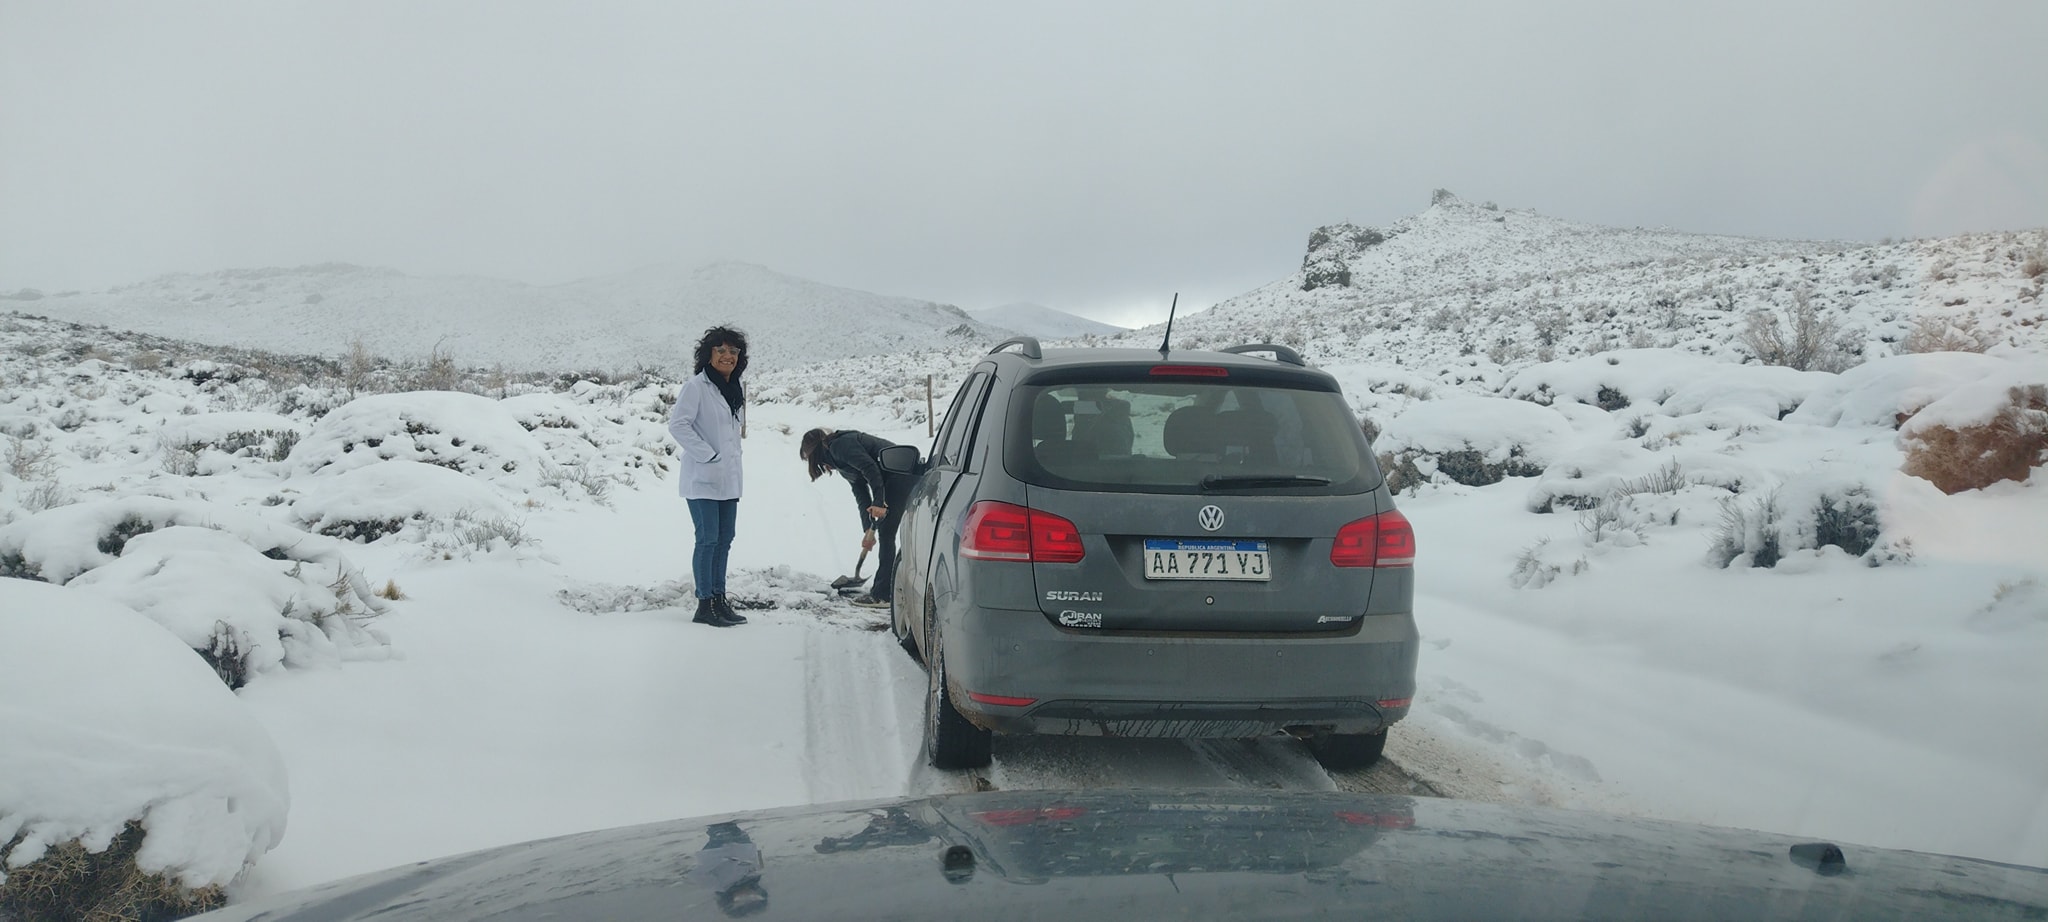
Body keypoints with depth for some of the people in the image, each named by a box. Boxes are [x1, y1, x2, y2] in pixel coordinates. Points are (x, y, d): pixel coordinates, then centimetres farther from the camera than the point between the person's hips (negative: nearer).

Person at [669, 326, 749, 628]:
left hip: (728, 479, 8)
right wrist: (708, 455, -19)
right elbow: (678, 424, -18)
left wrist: (733, 469, 16)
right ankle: (705, 605, -4)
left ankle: (719, 599, 18)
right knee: (708, 538, -8)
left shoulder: (735, 390, 14)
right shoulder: (696, 387, -10)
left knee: (724, 539, 10)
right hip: (702, 478, -8)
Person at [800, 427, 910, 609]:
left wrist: (879, 502, -21)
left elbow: (870, 468, -19)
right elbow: (861, 493, 22)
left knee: (886, 535, -7)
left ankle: (883, 595, -5)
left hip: (899, 476, -10)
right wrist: (868, 530, 17)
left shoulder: (840, 446, -7)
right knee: (886, 535, 14)